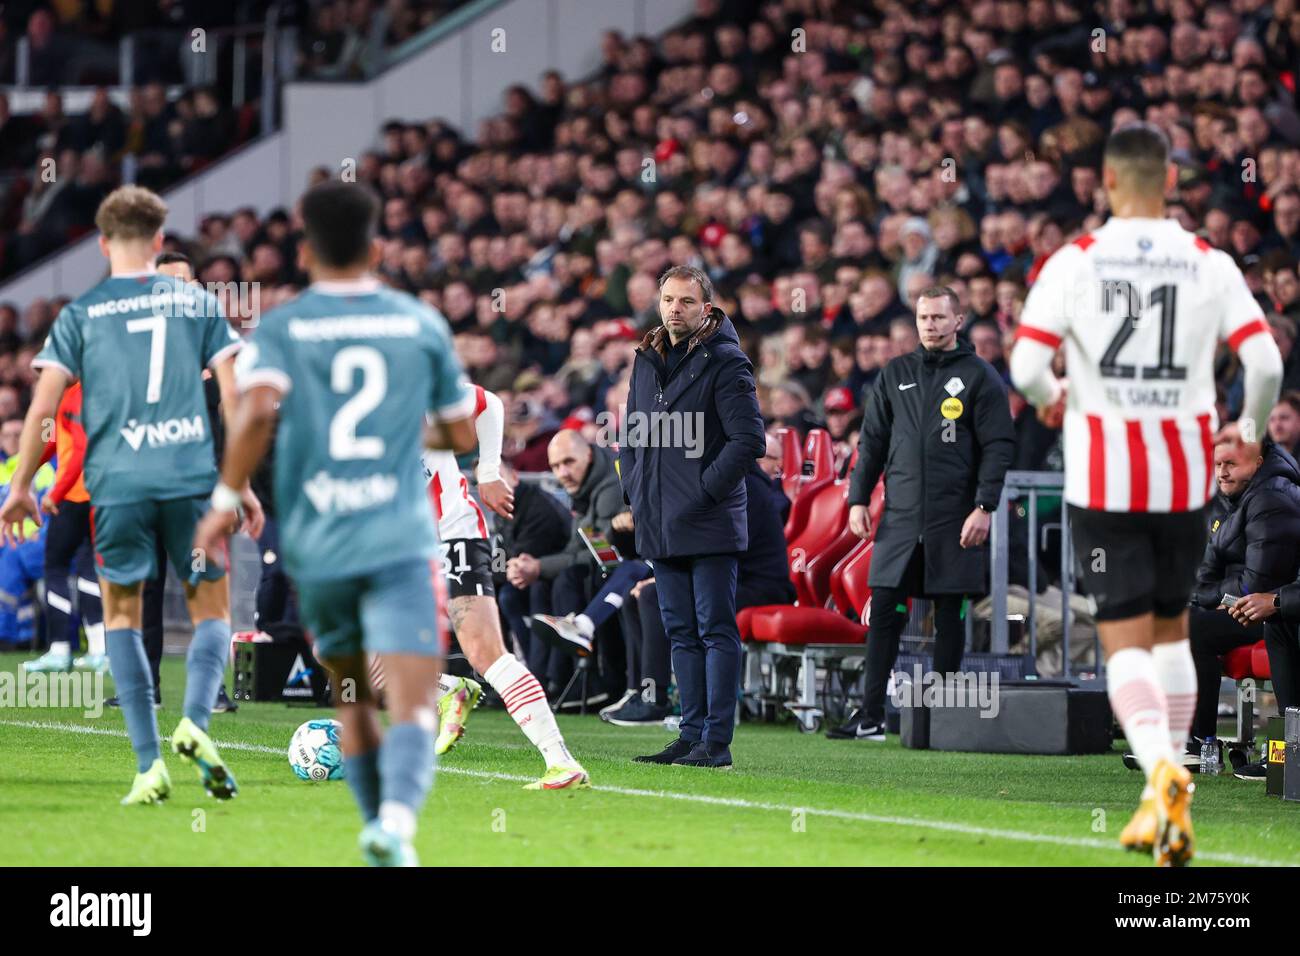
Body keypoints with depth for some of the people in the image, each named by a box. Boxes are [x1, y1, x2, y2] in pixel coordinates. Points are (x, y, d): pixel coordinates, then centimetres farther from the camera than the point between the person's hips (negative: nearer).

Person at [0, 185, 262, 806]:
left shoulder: (80, 313, 6)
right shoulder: (197, 302, 9)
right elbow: (233, 396, 5)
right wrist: (242, 484, 10)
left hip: (117, 482, 0)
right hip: (193, 477, 0)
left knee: (121, 616, 13)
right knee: (211, 611, 12)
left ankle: (149, 764, 1)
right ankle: (195, 721, -16)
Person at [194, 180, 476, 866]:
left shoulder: (279, 328, 3)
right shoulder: (422, 324, 8)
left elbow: (256, 411, -17)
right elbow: (461, 435, 15)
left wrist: (226, 499, -8)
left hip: (314, 545, 1)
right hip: (401, 541, -1)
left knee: (351, 699, 23)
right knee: (412, 707, -12)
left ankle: (376, 823, 26)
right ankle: (398, 816, -38)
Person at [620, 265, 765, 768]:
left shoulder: (724, 362, -7)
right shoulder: (647, 361, 15)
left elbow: (749, 439, -13)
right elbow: (630, 436, 24)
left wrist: (705, 491, -15)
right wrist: (634, 492, 10)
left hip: (709, 523, -7)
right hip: (659, 525, 7)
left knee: (715, 630, -6)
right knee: (682, 633, 10)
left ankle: (717, 740, -7)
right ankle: (692, 734, 13)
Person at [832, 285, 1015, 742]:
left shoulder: (979, 376, 1)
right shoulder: (895, 375, 13)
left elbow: (998, 445, -4)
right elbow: (872, 441, 16)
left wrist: (984, 506, -12)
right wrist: (858, 499, 8)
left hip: (955, 522, -3)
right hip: (900, 517, 3)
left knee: (949, 615, 2)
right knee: (884, 612, -2)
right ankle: (870, 716, -1)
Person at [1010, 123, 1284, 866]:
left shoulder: (1075, 261, -5)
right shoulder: (1211, 264, -1)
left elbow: (1026, 366, -12)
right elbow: (1266, 363, -8)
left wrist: (1052, 400, 12)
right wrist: (1253, 428, 12)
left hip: (1104, 477, -2)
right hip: (1186, 472, 2)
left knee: (1127, 640, -2)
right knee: (1172, 628, 19)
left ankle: (1161, 768, -28)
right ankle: (1165, 799, 19)